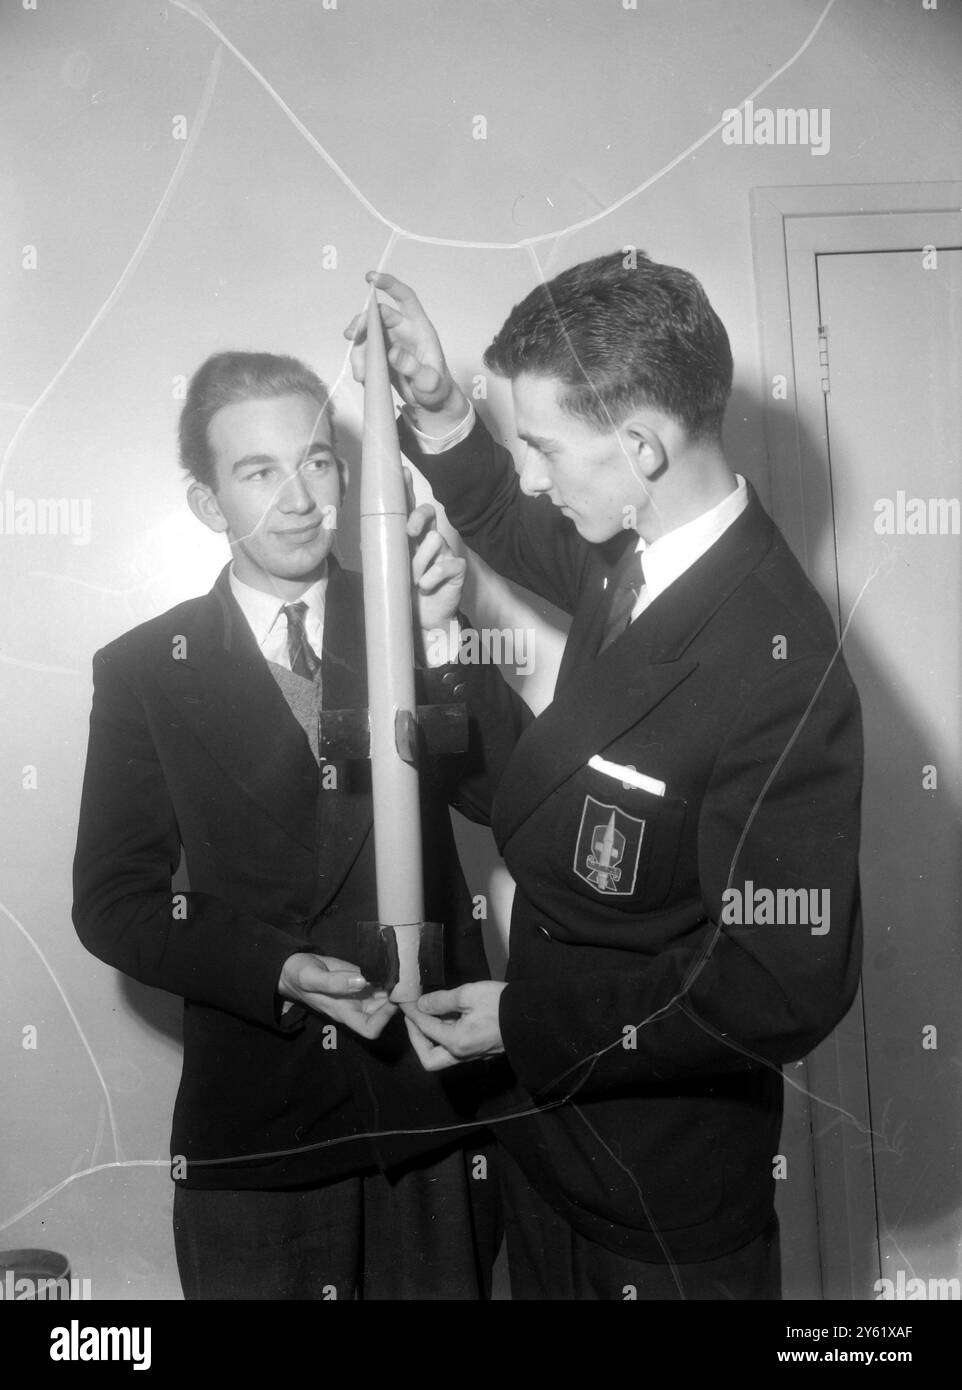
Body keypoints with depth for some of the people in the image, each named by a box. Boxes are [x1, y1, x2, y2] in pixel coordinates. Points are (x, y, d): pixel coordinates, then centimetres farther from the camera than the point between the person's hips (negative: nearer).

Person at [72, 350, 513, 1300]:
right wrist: (276, 971, -16)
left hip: (437, 1112, 1)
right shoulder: (144, 670, -4)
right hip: (252, 1130, 0)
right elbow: (112, 899, -3)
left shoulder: (407, 625, -3)